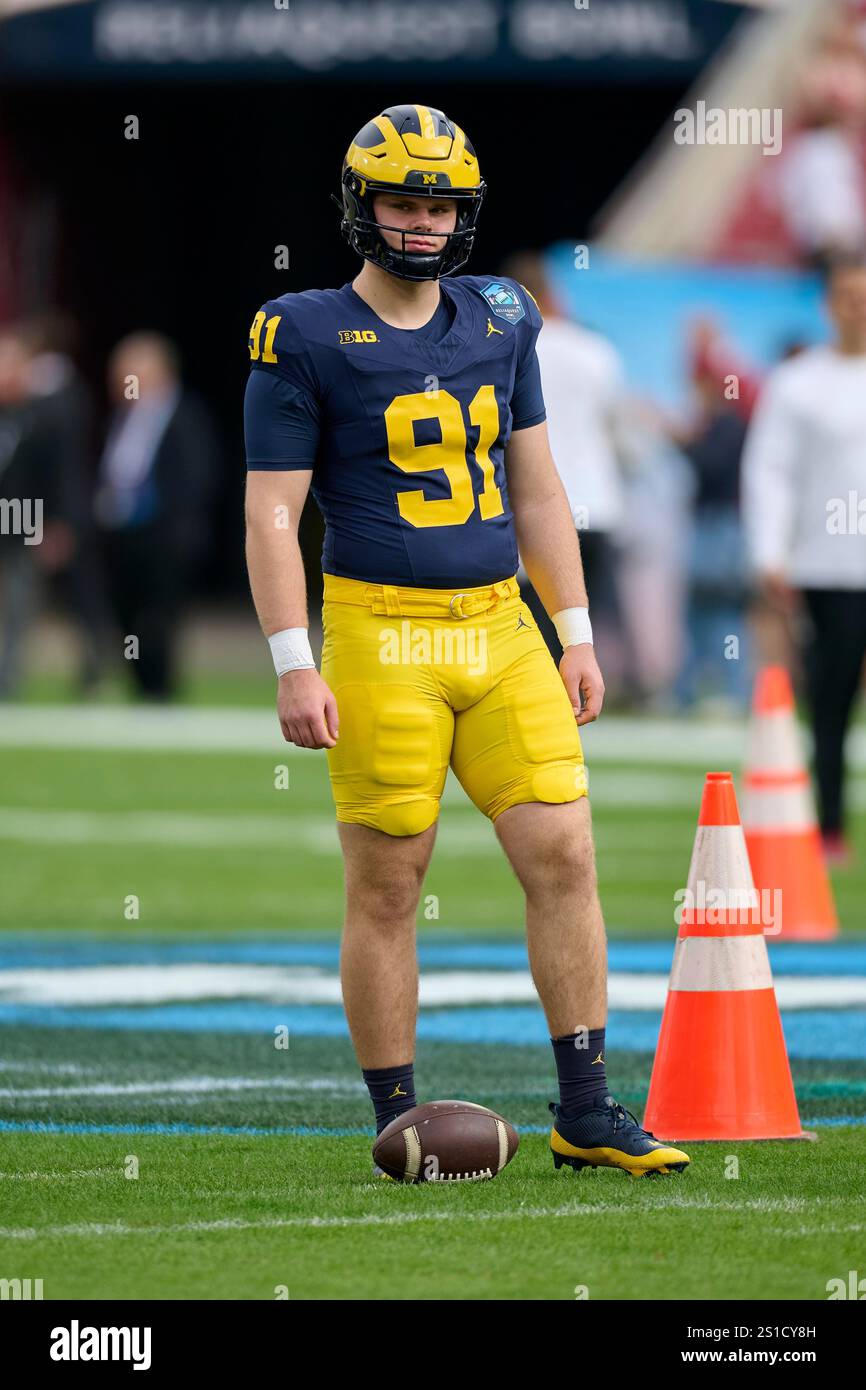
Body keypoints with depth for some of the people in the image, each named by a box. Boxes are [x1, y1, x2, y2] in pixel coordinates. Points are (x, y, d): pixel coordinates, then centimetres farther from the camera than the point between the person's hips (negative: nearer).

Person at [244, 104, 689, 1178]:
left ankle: (586, 1116, 5)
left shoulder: (499, 323, 11)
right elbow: (271, 515, -7)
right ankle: (399, 1126, 9)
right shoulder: (306, 340, -5)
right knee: (386, 886, 0)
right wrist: (295, 667, -14)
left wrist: (577, 635, 13)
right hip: (381, 635, -5)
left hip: (500, 627, 5)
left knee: (563, 856, -1)